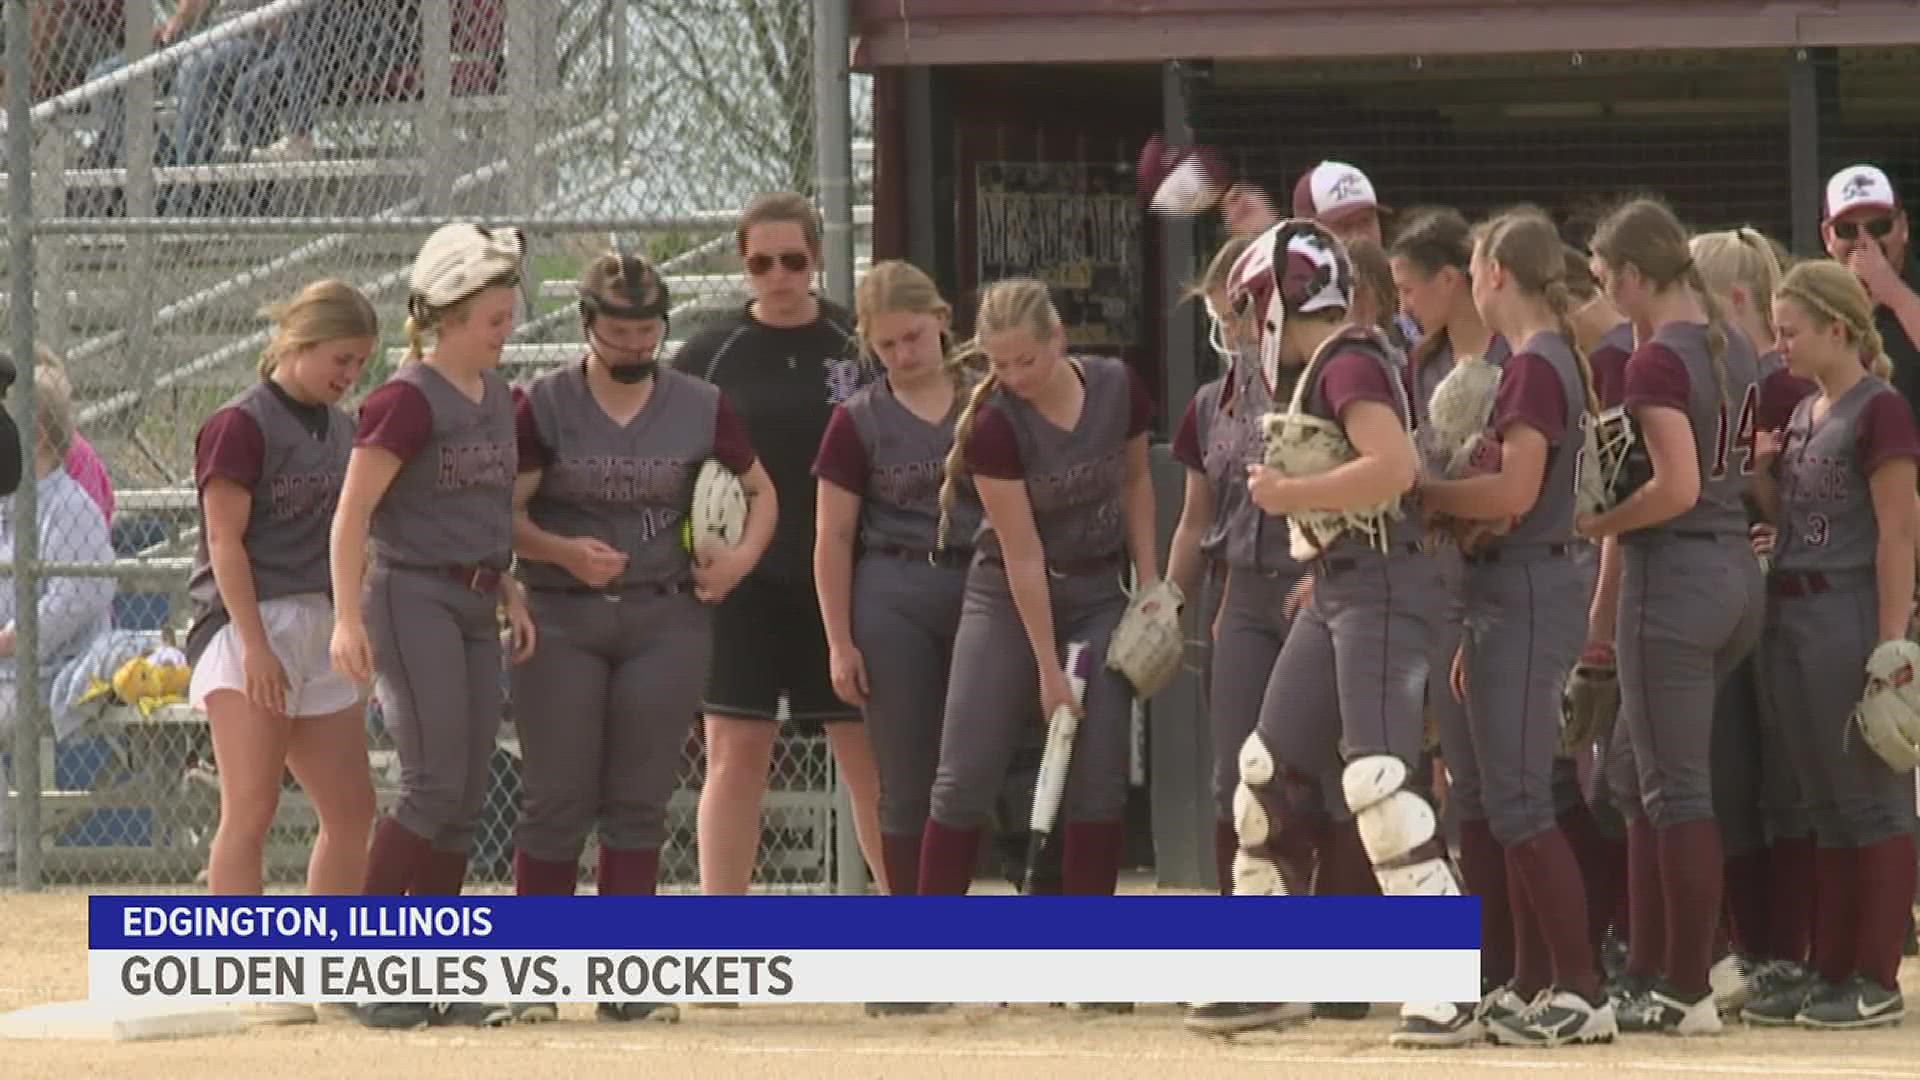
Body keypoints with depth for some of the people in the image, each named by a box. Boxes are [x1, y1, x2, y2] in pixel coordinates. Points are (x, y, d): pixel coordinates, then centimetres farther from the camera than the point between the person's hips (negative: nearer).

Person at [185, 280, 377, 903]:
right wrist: (254, 643, -20)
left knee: (351, 810, 8)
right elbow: (225, 541, -14)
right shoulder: (241, 425, -9)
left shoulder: (340, 429, 15)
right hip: (248, 620, -8)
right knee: (251, 810, -13)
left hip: (319, 627, 8)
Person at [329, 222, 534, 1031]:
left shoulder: (496, 397, 13)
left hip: (474, 606, 8)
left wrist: (509, 594, 15)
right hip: (413, 597, -8)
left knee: (463, 802, 6)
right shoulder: (408, 399, -13)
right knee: (435, 786, -14)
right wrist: (347, 619, -21)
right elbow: (352, 514, -16)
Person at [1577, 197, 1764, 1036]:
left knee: (1674, 789, -4)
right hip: (1737, 572, 9)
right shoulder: (1736, 352, 12)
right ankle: (1649, 974, 18)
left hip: (1673, 578, -9)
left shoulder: (1657, 362, -15)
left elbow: (1676, 489, -23)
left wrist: (1597, 524, -8)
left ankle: (1687, 991, -2)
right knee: (1651, 779, 16)